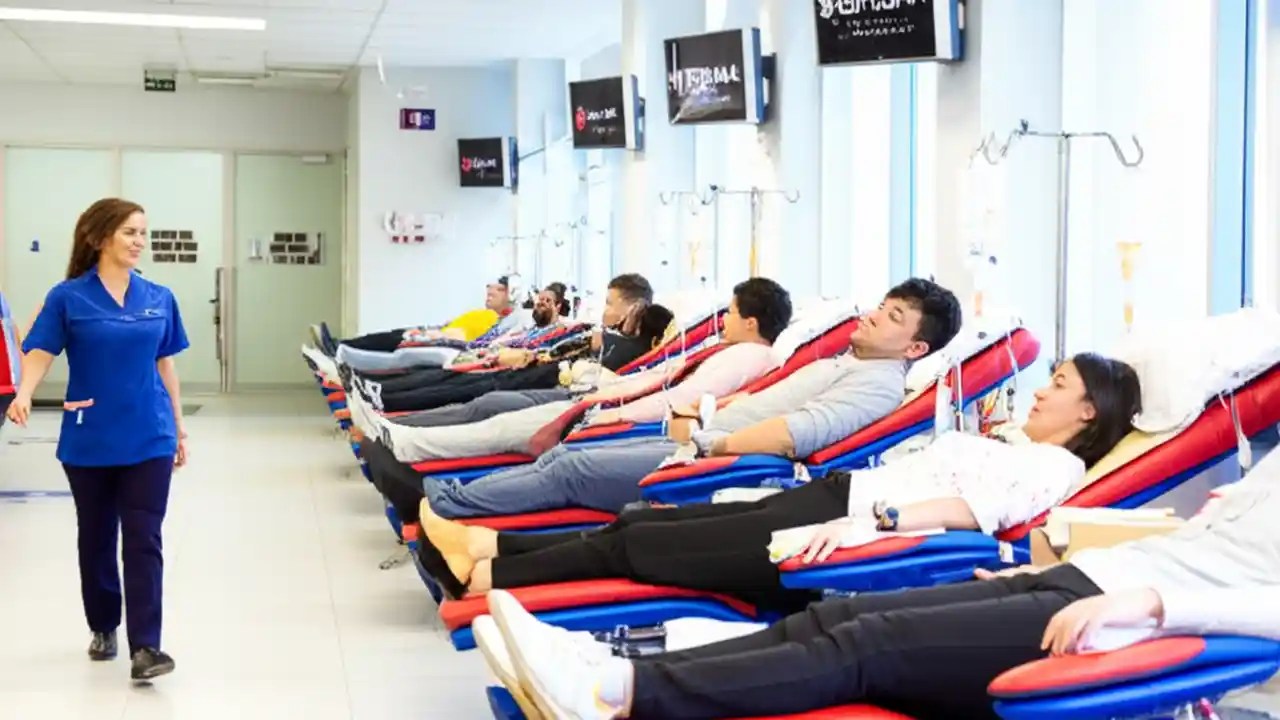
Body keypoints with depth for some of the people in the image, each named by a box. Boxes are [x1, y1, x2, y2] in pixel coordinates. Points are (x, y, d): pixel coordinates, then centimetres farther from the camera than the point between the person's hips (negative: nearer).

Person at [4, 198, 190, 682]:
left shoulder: (159, 298, 5)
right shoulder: (68, 297, -4)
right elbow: (40, 352, -10)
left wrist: (179, 426, 11)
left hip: (149, 438, 1)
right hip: (89, 439, -1)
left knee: (143, 541, -4)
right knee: (96, 538, 13)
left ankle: (145, 646, -5)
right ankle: (102, 629, 31)